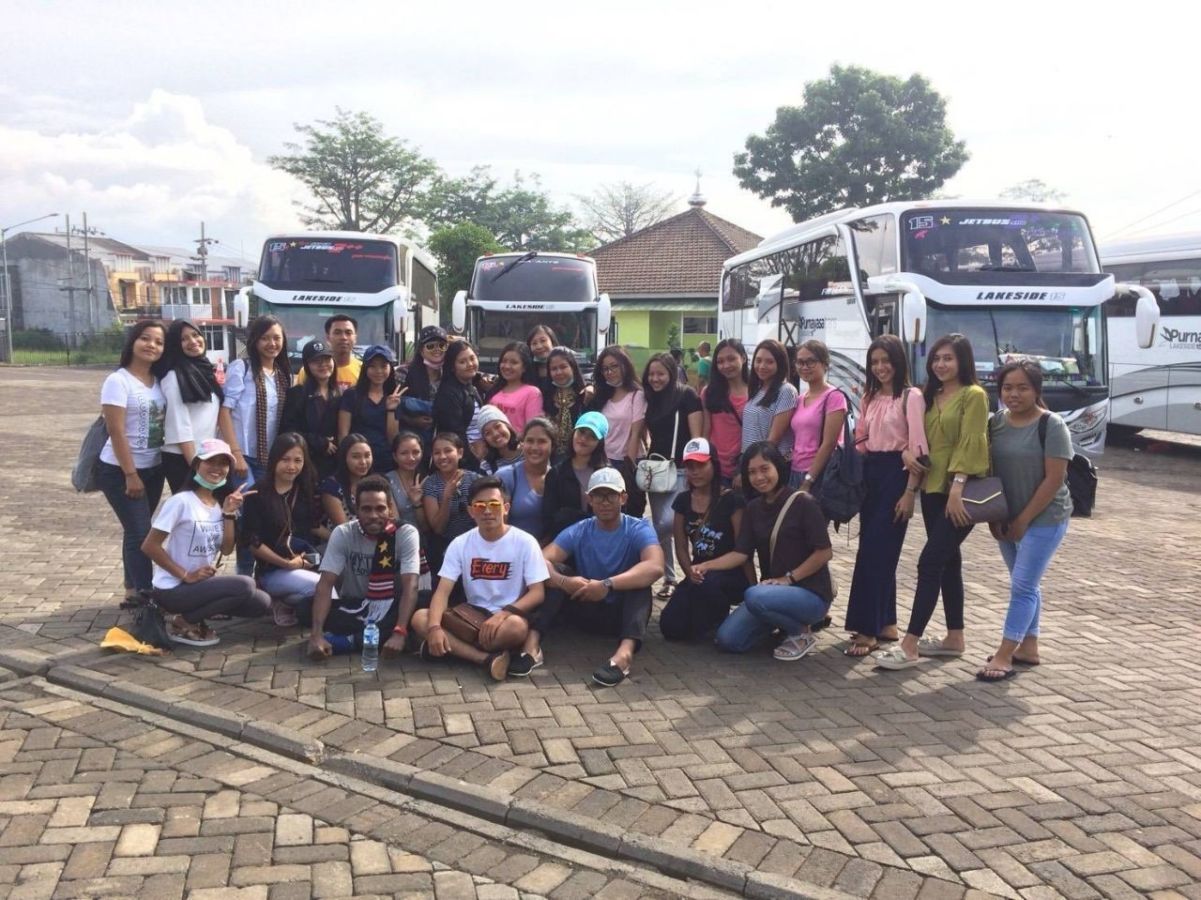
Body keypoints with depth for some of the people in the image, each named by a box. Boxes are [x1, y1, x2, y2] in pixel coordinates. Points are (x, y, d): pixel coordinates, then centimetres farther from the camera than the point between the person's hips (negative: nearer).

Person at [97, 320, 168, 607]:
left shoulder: (158, 381, 7)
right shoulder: (118, 381, -12)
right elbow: (116, 432, -16)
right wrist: (130, 475, -17)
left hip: (153, 468, 6)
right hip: (120, 471, -6)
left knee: (136, 530, 13)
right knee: (140, 532, -8)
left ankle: (134, 592, 21)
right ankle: (145, 594, -3)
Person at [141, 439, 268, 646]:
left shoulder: (218, 503, 7)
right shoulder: (181, 501, -17)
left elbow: (227, 549, 1)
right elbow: (149, 546, -18)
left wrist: (229, 513, -10)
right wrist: (186, 575, -19)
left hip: (203, 582, 8)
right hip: (173, 589, -8)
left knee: (261, 603, -4)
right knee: (244, 585, -26)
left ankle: (197, 615, 8)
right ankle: (183, 623, -9)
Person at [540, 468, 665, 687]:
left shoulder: (639, 529, -11)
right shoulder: (578, 531, -3)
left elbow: (655, 568, -32)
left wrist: (607, 585, -40)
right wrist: (564, 582, -38)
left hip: (623, 612, -2)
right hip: (587, 612, 2)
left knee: (640, 579, -30)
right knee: (554, 571, -17)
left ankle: (624, 653, -53)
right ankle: (532, 642, -34)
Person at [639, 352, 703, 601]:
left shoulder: (687, 396, -6)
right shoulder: (649, 399, 10)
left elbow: (696, 436, -9)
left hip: (681, 469, -6)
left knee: (667, 523, -18)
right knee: (659, 526, 8)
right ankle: (669, 579, 18)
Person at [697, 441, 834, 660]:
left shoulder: (803, 502, -12)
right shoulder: (754, 508, 8)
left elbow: (824, 552, -14)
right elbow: (740, 553, 2)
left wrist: (788, 579, -17)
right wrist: (707, 565, -13)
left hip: (810, 593, -6)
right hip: (773, 590, 7)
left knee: (755, 597, -35)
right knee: (727, 639, -9)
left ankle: (802, 633, -7)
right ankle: (784, 622, 15)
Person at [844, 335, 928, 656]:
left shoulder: (911, 396, -6)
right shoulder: (869, 398, 15)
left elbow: (918, 448, -11)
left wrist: (910, 491, -16)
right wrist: (853, 479, 2)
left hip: (896, 474, -7)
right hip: (869, 473, 7)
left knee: (874, 550, -11)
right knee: (878, 550, 10)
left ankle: (867, 629, -8)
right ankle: (885, 623, 20)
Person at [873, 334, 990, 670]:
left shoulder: (973, 395, -7)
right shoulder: (931, 396, 16)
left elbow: (970, 443, -16)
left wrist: (957, 486, -23)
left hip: (961, 491, -8)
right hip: (932, 489, 8)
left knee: (930, 562, -12)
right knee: (947, 562, 14)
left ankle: (909, 646, -12)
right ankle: (954, 638, 24)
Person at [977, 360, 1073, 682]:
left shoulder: (1051, 426, -14)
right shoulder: (996, 422, 2)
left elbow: (1054, 479, -16)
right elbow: (989, 468, 7)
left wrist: (1024, 519, -15)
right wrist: (993, 516, -1)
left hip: (1044, 519, -6)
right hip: (1006, 518, 6)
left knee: (1022, 586, -6)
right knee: (1026, 585, 16)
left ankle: (1004, 656, -3)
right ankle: (1028, 647, 26)